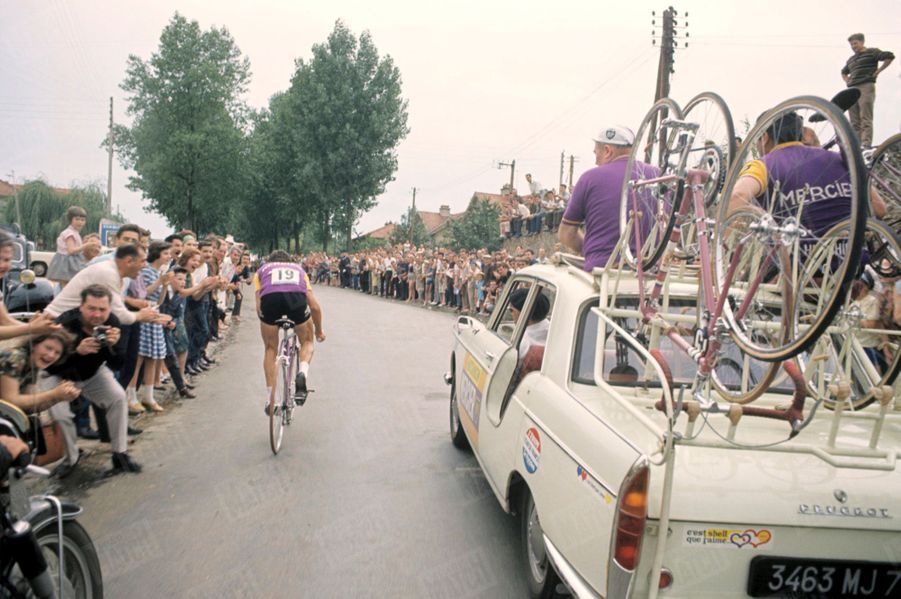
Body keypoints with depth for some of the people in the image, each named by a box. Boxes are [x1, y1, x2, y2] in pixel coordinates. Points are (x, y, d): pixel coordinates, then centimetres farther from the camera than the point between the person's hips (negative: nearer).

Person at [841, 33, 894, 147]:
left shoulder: (871, 52, 4)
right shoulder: (851, 59, 24)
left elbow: (889, 56, -9)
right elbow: (843, 72, 42)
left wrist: (878, 71, -8)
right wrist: (847, 80, 23)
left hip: (866, 87, -8)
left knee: (865, 119, -15)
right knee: (854, 122, 3)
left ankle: (866, 145, -23)